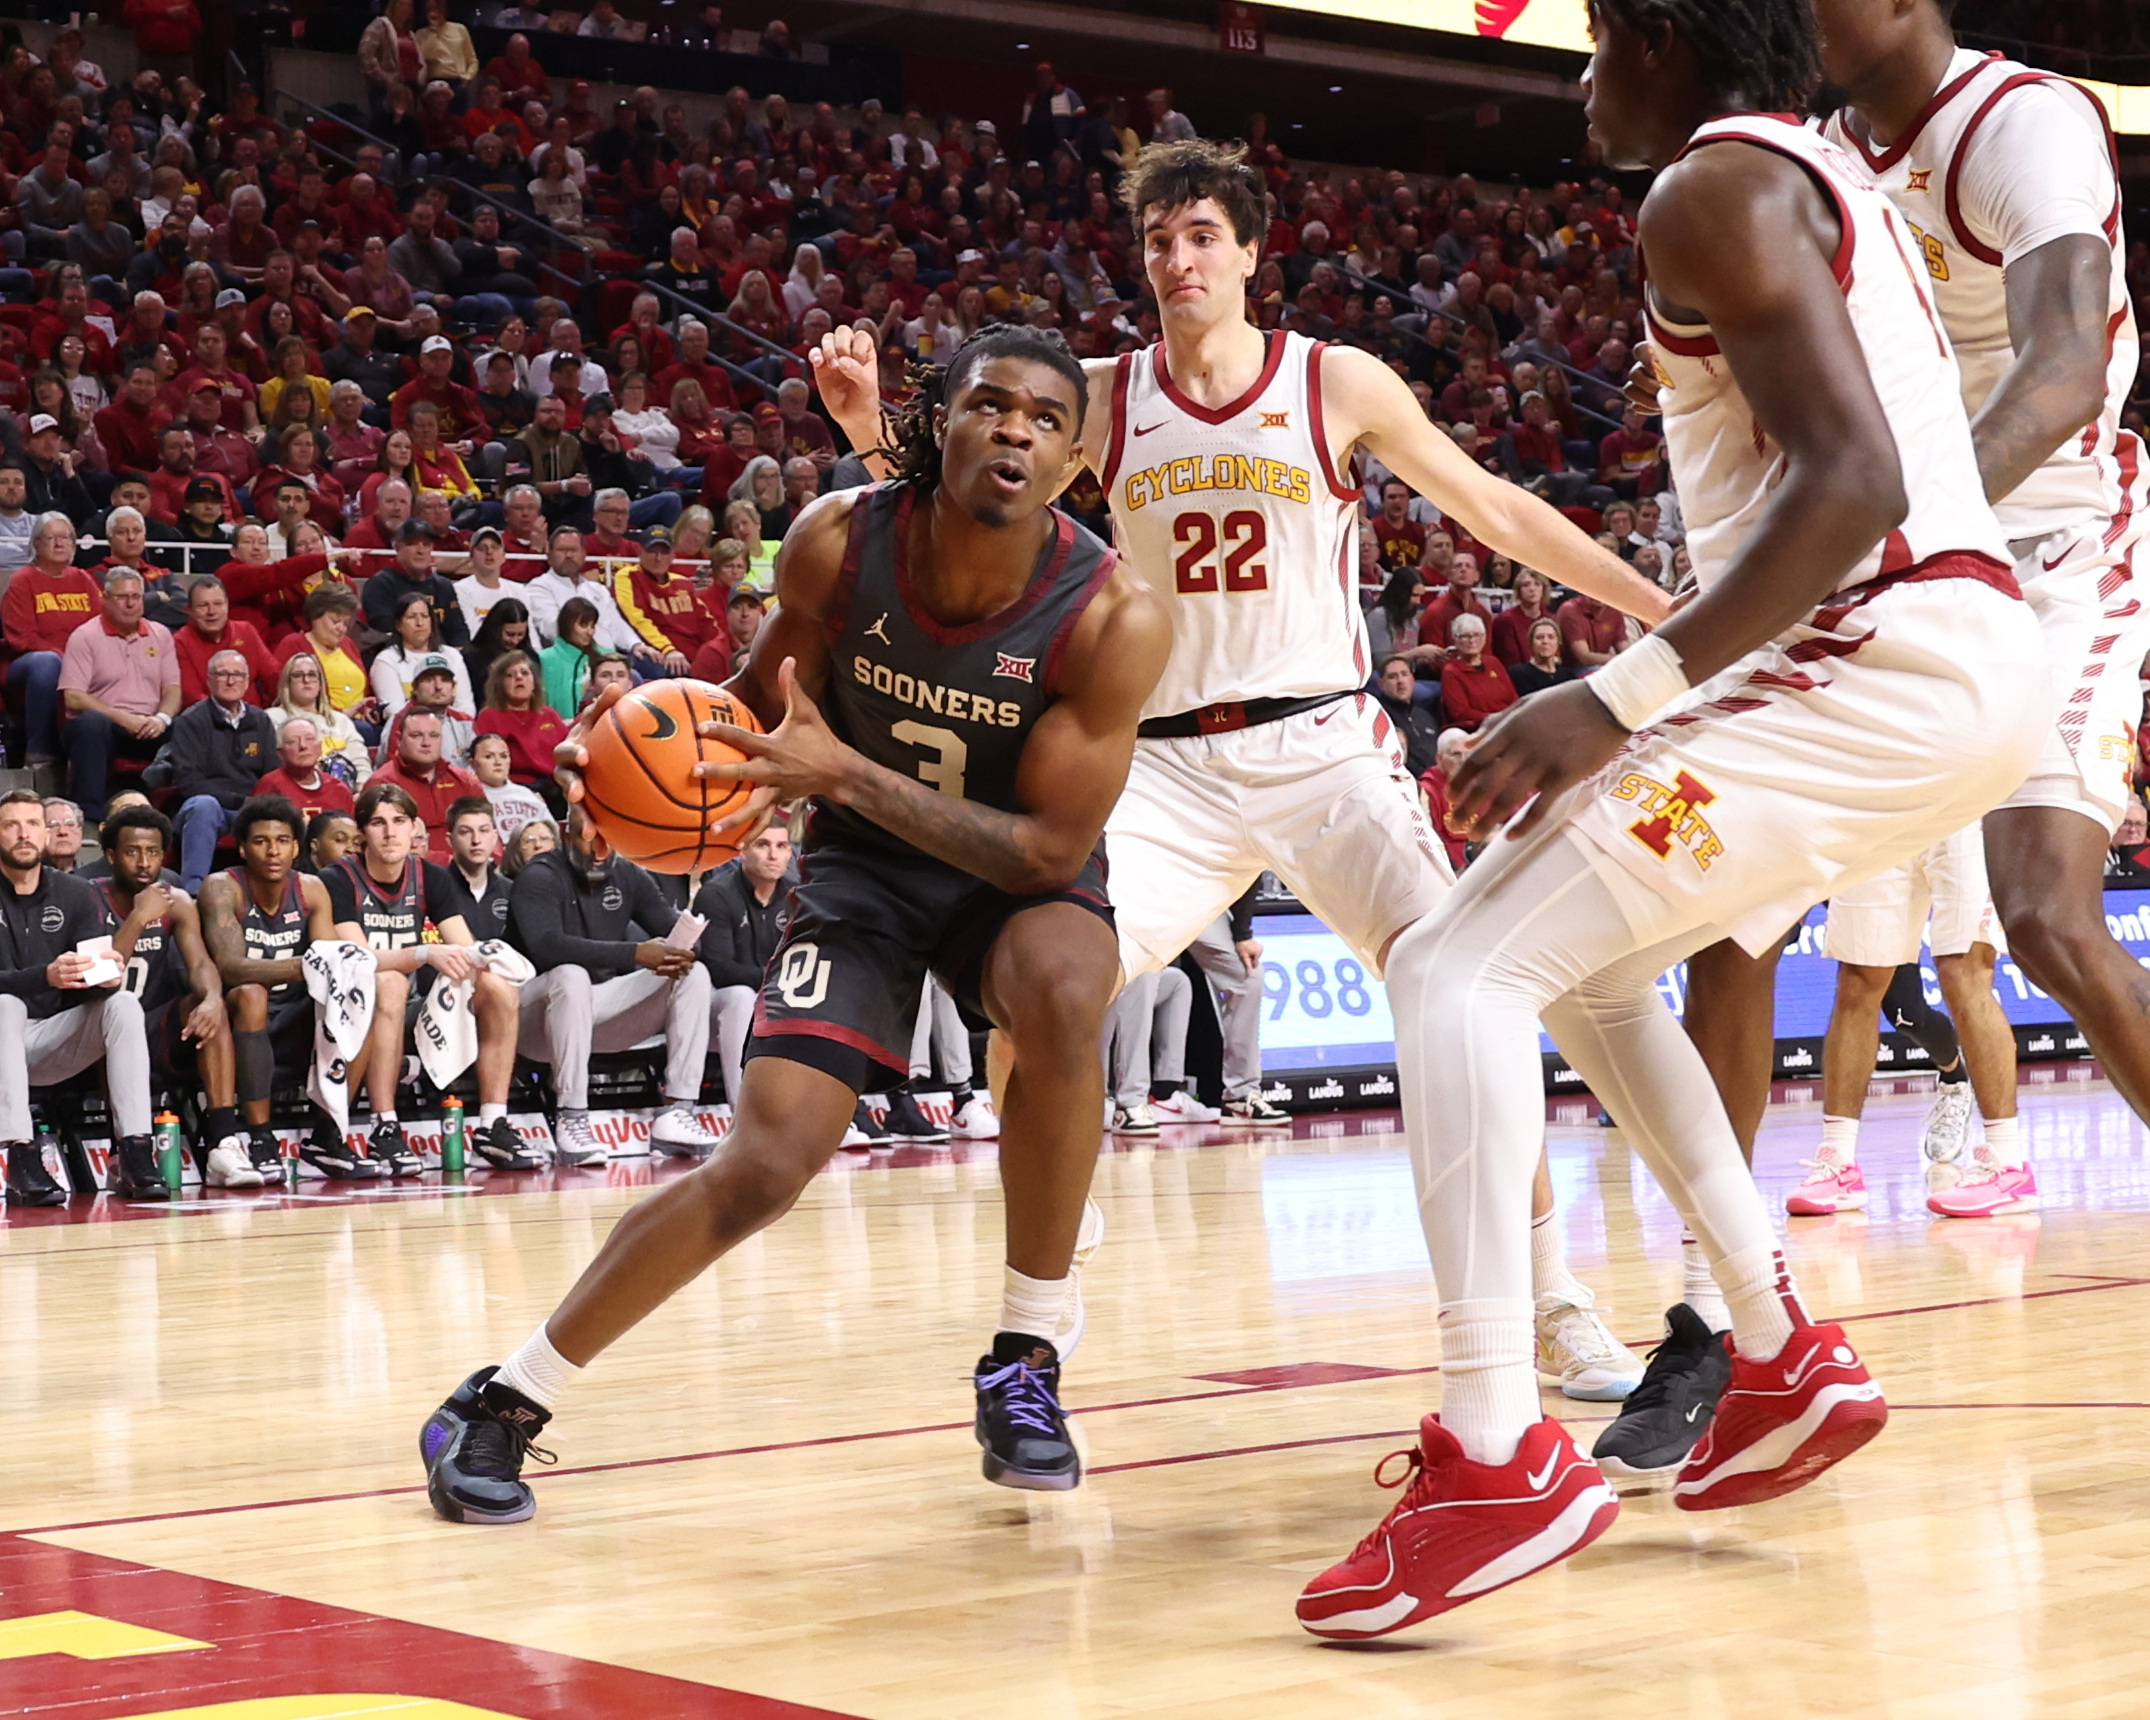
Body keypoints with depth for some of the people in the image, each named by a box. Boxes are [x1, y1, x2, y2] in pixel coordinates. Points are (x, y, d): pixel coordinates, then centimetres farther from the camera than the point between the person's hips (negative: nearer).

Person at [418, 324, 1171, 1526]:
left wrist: (846, 774, -36)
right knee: (769, 1164, -13)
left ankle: (1029, 1357, -17)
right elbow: (769, 693, 0)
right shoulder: (839, 544, -20)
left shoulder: (1113, 616, -27)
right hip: (864, 869, 1)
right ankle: (506, 1402, 4)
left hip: (1022, 873, -1)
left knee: (1063, 995, -37)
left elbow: (1053, 848, -26)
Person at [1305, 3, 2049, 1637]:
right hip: (1974, 649, 10)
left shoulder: (1716, 186, -8)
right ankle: (1785, 1356, 21)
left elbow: (1852, 479, -21)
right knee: (1594, 963, 25)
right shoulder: (1826, 176, 22)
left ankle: (1500, 1453, -25)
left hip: (1884, 659, -10)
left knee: (1462, 964, -14)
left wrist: (1615, 699, -24)